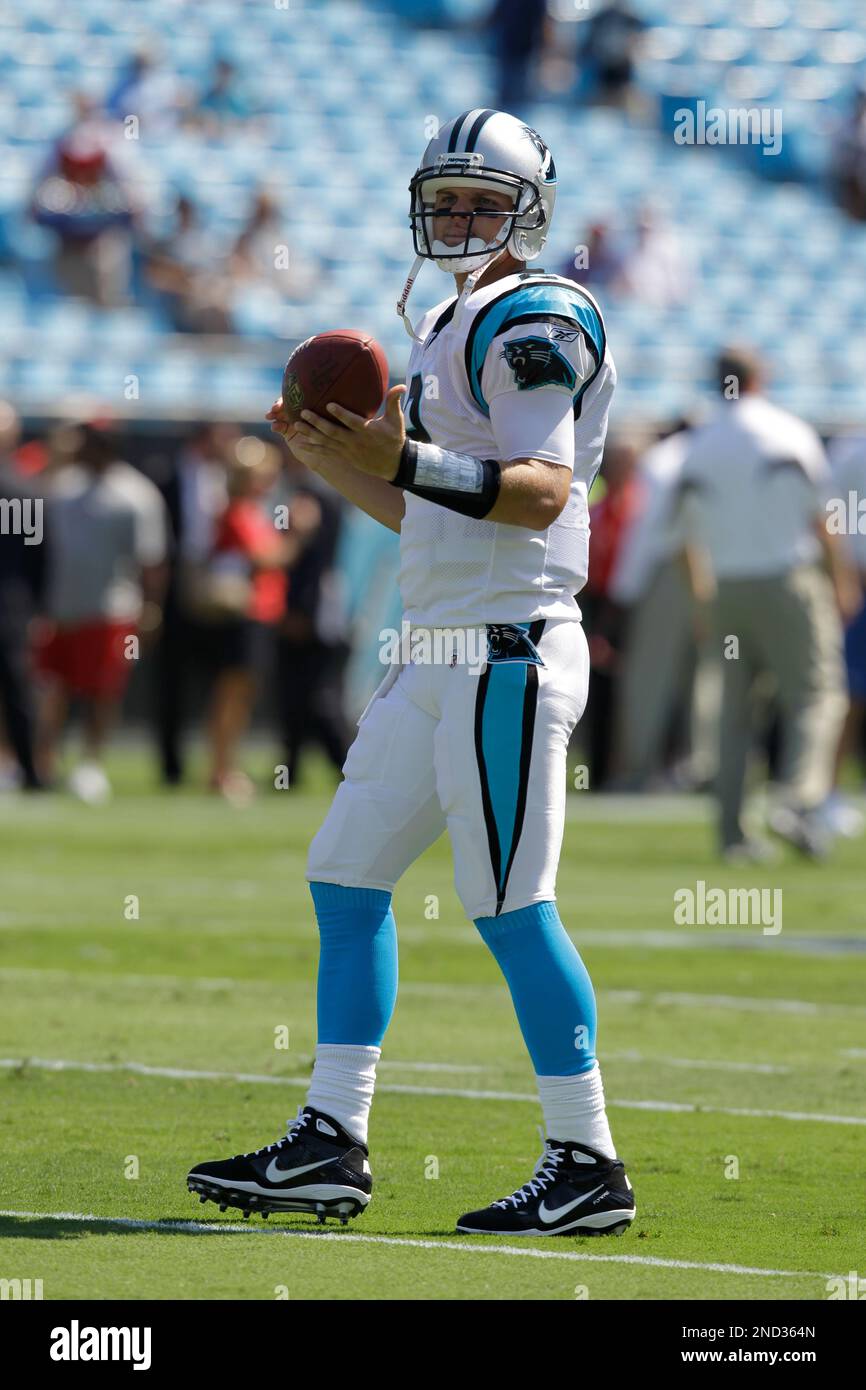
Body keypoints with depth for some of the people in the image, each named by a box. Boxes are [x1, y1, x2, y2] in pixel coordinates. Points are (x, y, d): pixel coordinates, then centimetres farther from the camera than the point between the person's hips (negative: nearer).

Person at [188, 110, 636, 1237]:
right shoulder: (448, 331, 21)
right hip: (442, 656, 10)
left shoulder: (533, 321, -9)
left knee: (512, 906, -10)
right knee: (347, 876, 10)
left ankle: (587, 1166, -6)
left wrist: (408, 460, -29)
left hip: (508, 651, -10)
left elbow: (544, 493, -20)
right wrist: (335, 457, 12)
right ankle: (329, 1144, 13)